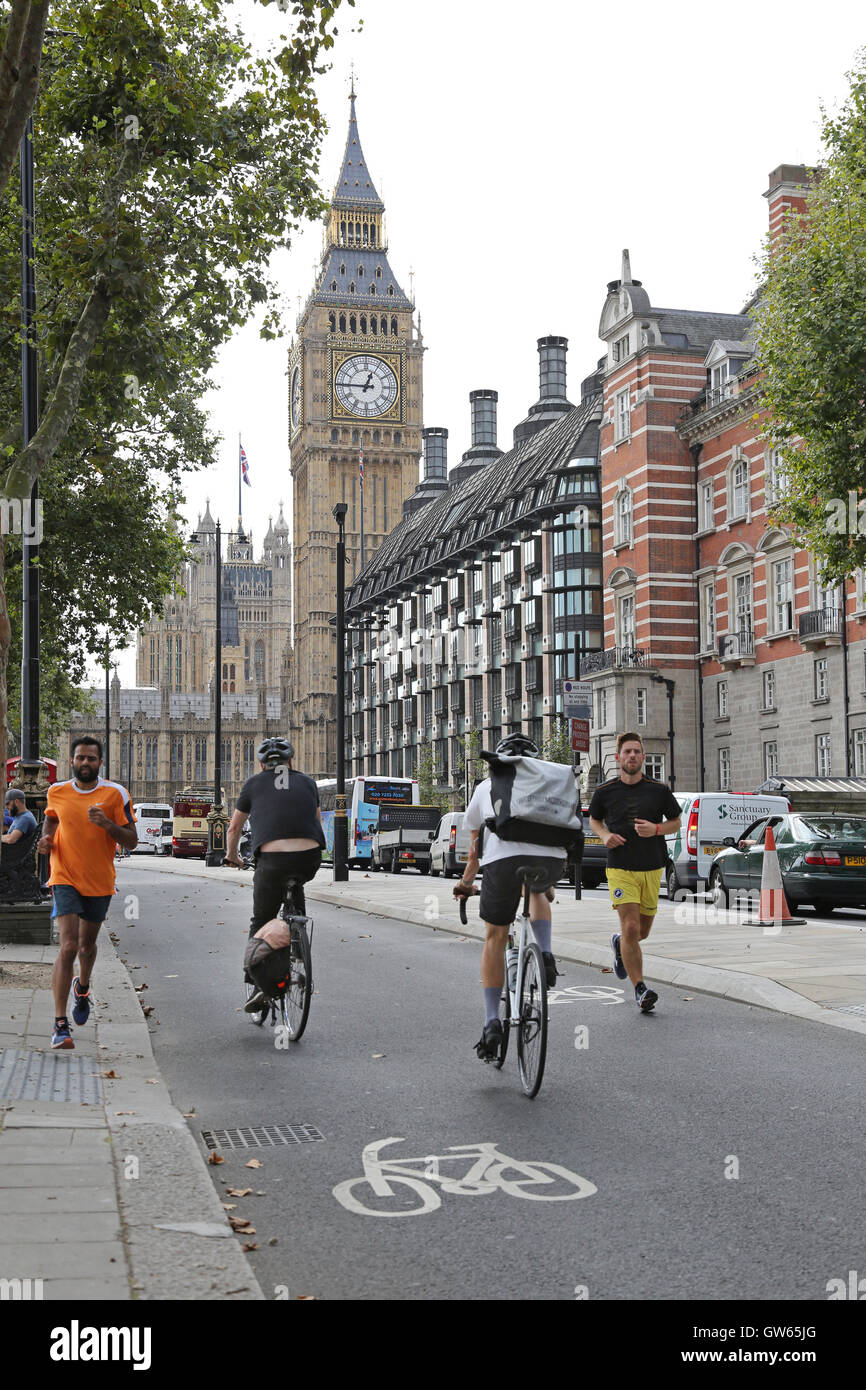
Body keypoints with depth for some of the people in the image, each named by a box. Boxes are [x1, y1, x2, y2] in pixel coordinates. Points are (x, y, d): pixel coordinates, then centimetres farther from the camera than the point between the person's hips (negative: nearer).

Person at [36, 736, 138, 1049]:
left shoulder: (115, 794, -6)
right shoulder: (57, 792, -1)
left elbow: (132, 840, -6)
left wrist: (107, 824, -23)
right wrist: (47, 840, 1)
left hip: (100, 882, 1)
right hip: (65, 879, -1)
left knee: (87, 945, 17)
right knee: (68, 946, -16)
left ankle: (82, 987, 52)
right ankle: (60, 1024, -14)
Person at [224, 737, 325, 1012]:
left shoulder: (254, 784, 17)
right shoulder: (307, 782, 22)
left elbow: (234, 828, 26)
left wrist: (231, 856, 43)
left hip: (273, 860, -2)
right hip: (310, 859, 2)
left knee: (261, 922, 11)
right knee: (294, 884, 36)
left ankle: (259, 984, 3)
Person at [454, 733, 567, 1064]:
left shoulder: (487, 786, 29)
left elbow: (475, 846, 38)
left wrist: (466, 881, 55)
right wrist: (549, 885, 56)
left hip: (504, 857, -1)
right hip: (551, 857, 1)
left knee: (495, 938, 15)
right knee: (537, 890, 37)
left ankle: (492, 1021, 8)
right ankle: (545, 955, 14)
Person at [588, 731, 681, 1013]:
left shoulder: (659, 790, 0)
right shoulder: (605, 791, -1)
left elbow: (676, 822, 11)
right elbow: (594, 819, 16)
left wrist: (656, 829, -10)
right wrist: (605, 835, -5)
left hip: (652, 868, 2)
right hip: (620, 868, -2)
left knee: (642, 932, 12)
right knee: (631, 927, -15)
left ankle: (619, 942, 47)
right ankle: (640, 990, -9)